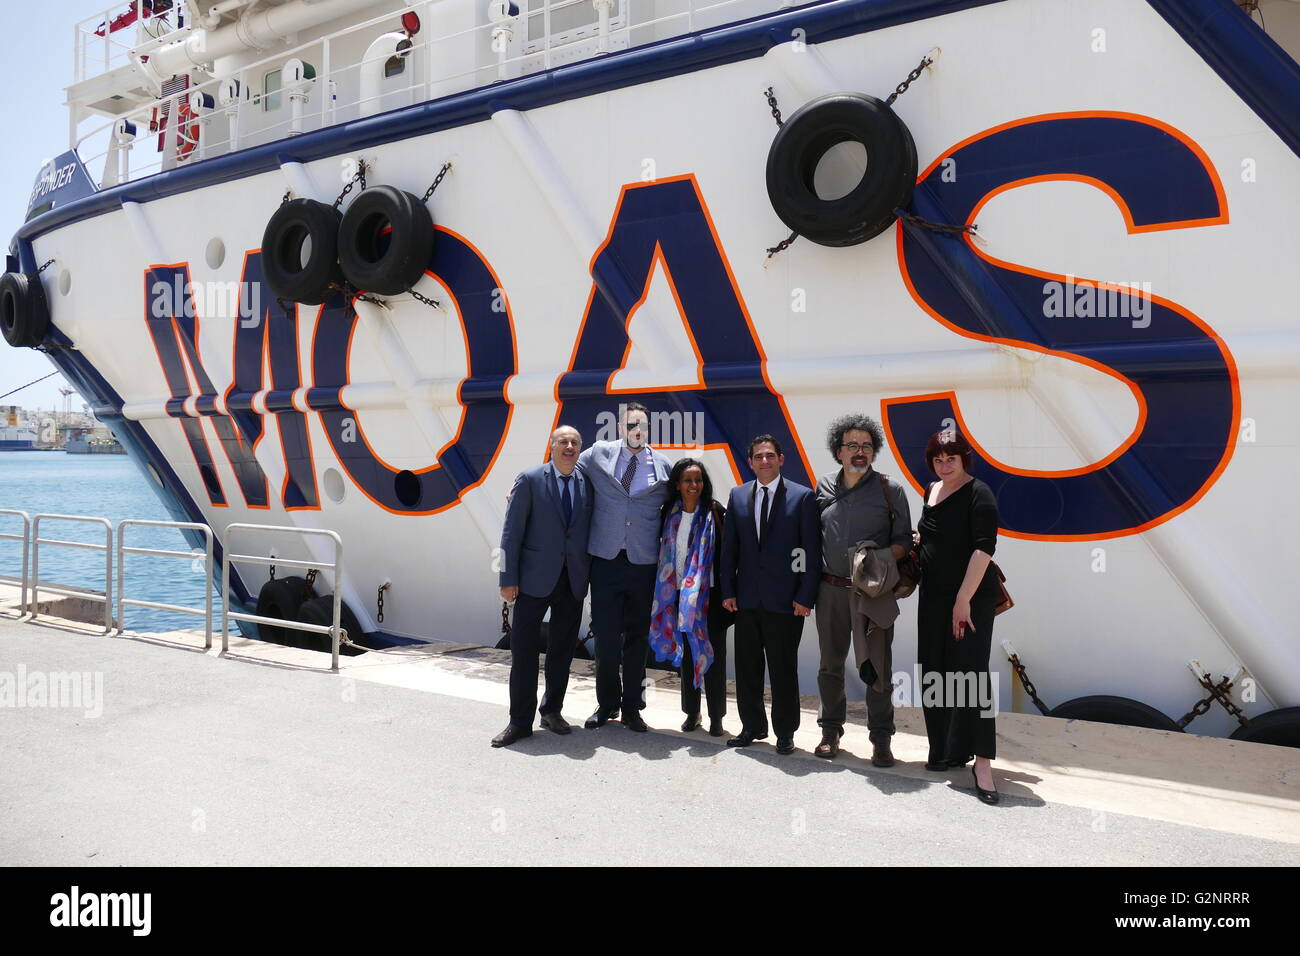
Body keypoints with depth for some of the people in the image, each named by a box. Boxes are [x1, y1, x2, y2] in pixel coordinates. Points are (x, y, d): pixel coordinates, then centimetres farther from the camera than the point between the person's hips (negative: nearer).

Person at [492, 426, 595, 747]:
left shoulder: (587, 483, 5)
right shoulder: (530, 479, -4)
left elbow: (588, 530, 9)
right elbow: (511, 532, -6)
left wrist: (589, 575, 3)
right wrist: (508, 579, -9)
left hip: (573, 581, 3)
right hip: (535, 578, -3)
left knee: (562, 649, 13)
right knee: (523, 649, 0)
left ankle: (553, 709, 29)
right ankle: (520, 721, 11)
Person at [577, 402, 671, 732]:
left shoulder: (662, 465, 5)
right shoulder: (598, 454, 3)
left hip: (644, 563, 1)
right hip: (606, 559, -1)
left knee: (637, 637, 8)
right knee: (605, 636, 3)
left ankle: (632, 707, 21)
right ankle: (607, 703, 21)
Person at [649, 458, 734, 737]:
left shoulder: (715, 513, -6)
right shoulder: (669, 514, 5)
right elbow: (664, 553, 11)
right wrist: (665, 593, 9)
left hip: (710, 593, -3)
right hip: (680, 593, 4)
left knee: (712, 654, 2)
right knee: (686, 653, 11)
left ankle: (716, 716, 13)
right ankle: (691, 712, 23)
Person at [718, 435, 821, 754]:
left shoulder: (802, 496, -2)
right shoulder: (738, 496, 8)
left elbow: (812, 551, -4)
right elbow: (729, 547, 9)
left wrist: (805, 596, -9)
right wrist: (727, 590, 3)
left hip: (786, 599, -3)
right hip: (747, 597, 4)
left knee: (783, 668, 5)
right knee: (746, 666, 11)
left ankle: (785, 732, 20)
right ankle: (752, 726, 26)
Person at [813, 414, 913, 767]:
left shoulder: (890, 490, 0)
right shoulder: (824, 487, 7)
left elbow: (903, 540, 2)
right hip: (831, 589, 3)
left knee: (878, 668, 0)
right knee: (830, 664, 12)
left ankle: (880, 739, 15)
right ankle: (831, 731, 27)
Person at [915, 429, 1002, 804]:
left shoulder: (978, 494, -12)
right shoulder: (932, 491, 11)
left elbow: (983, 548, -19)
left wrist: (964, 599, -23)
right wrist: (916, 538, 6)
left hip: (971, 597, -8)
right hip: (933, 595, 8)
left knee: (969, 673, -8)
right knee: (935, 672, 11)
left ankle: (982, 761, 0)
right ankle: (947, 750, 24)